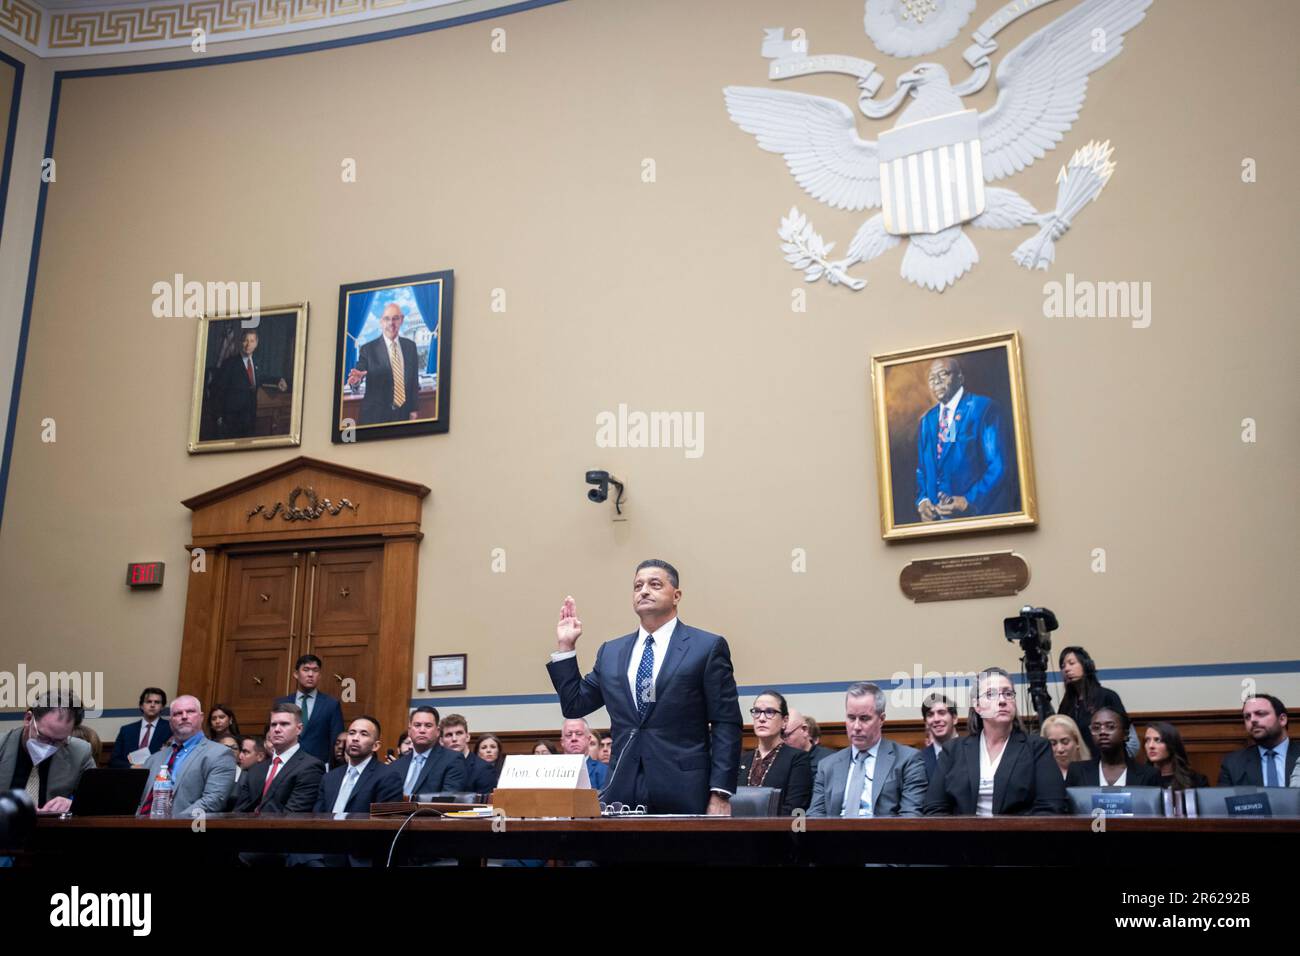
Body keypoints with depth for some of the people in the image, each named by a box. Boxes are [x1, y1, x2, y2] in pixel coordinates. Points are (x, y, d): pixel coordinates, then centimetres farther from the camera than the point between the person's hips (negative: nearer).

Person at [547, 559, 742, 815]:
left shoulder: (708, 647, 0)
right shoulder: (610, 652, 13)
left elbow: (726, 725, -4)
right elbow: (574, 705, 16)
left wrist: (720, 793, -10)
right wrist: (566, 647, 9)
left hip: (683, 793, -3)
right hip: (622, 792, 4)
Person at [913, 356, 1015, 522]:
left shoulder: (984, 408, -6)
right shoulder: (926, 421, 13)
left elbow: (999, 465, -12)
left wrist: (969, 502, -20)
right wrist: (922, 500, -2)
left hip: (980, 514, -5)